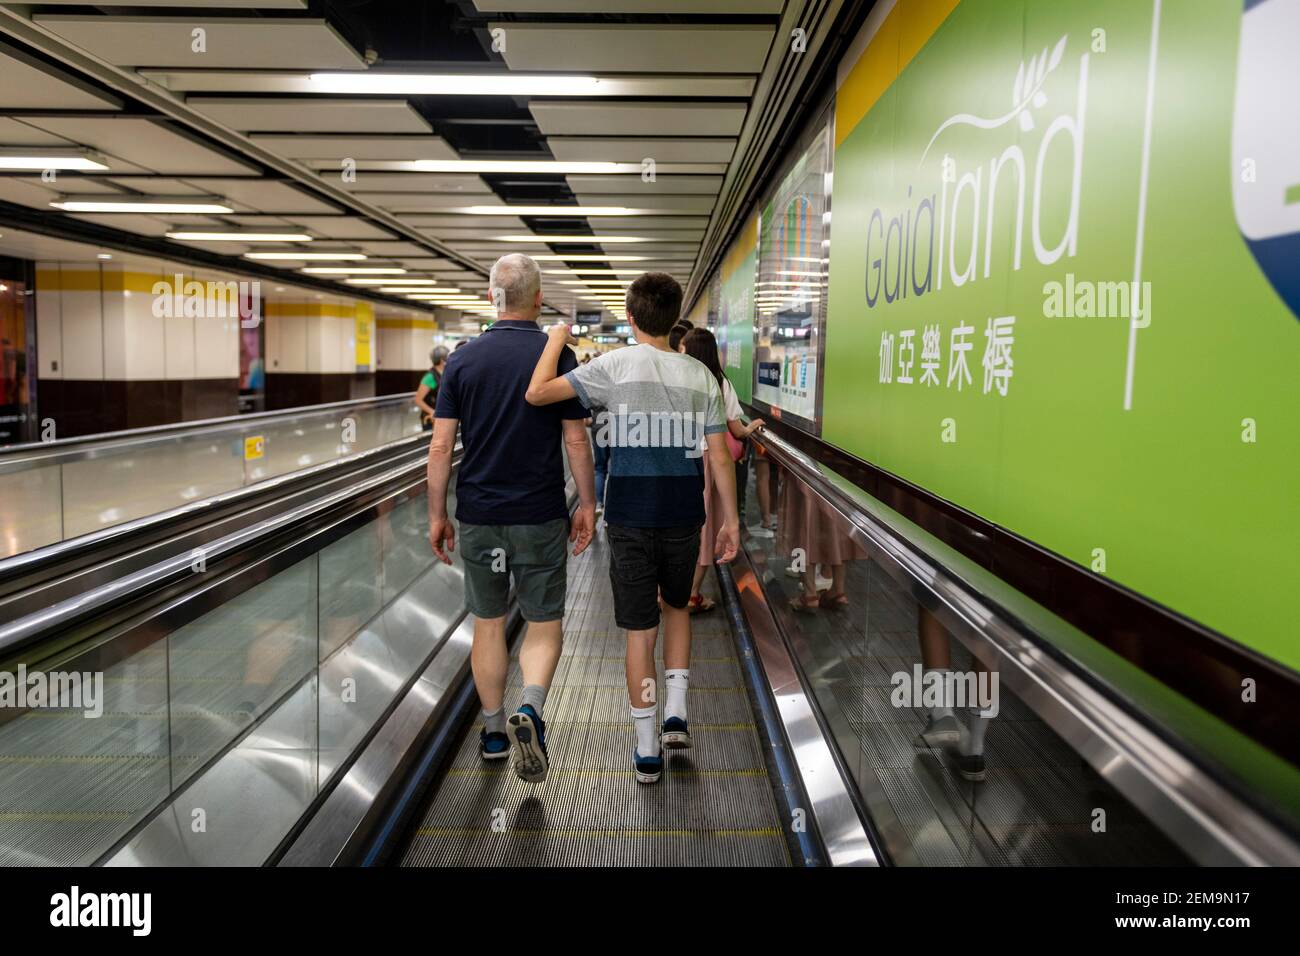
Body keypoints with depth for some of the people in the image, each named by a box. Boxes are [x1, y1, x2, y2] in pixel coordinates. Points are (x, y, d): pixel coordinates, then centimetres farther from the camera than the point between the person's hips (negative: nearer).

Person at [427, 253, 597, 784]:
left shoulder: (464, 358, 0)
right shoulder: (558, 356, -6)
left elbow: (441, 446, -2)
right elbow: (577, 441, -6)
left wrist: (437, 515, 6)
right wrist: (587, 504, 5)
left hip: (478, 515, 2)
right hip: (540, 516, -2)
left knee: (488, 624, 15)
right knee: (544, 623, 10)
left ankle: (493, 731, 25)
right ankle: (529, 711, -14)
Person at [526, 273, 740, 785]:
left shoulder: (616, 365, -8)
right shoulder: (699, 375, 1)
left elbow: (537, 392, -13)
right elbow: (720, 457, 0)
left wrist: (556, 336, 2)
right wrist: (730, 519, 8)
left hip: (630, 516, -2)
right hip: (683, 514, 2)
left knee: (640, 629, 6)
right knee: (677, 606, 27)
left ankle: (648, 750, 15)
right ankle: (675, 712, 20)